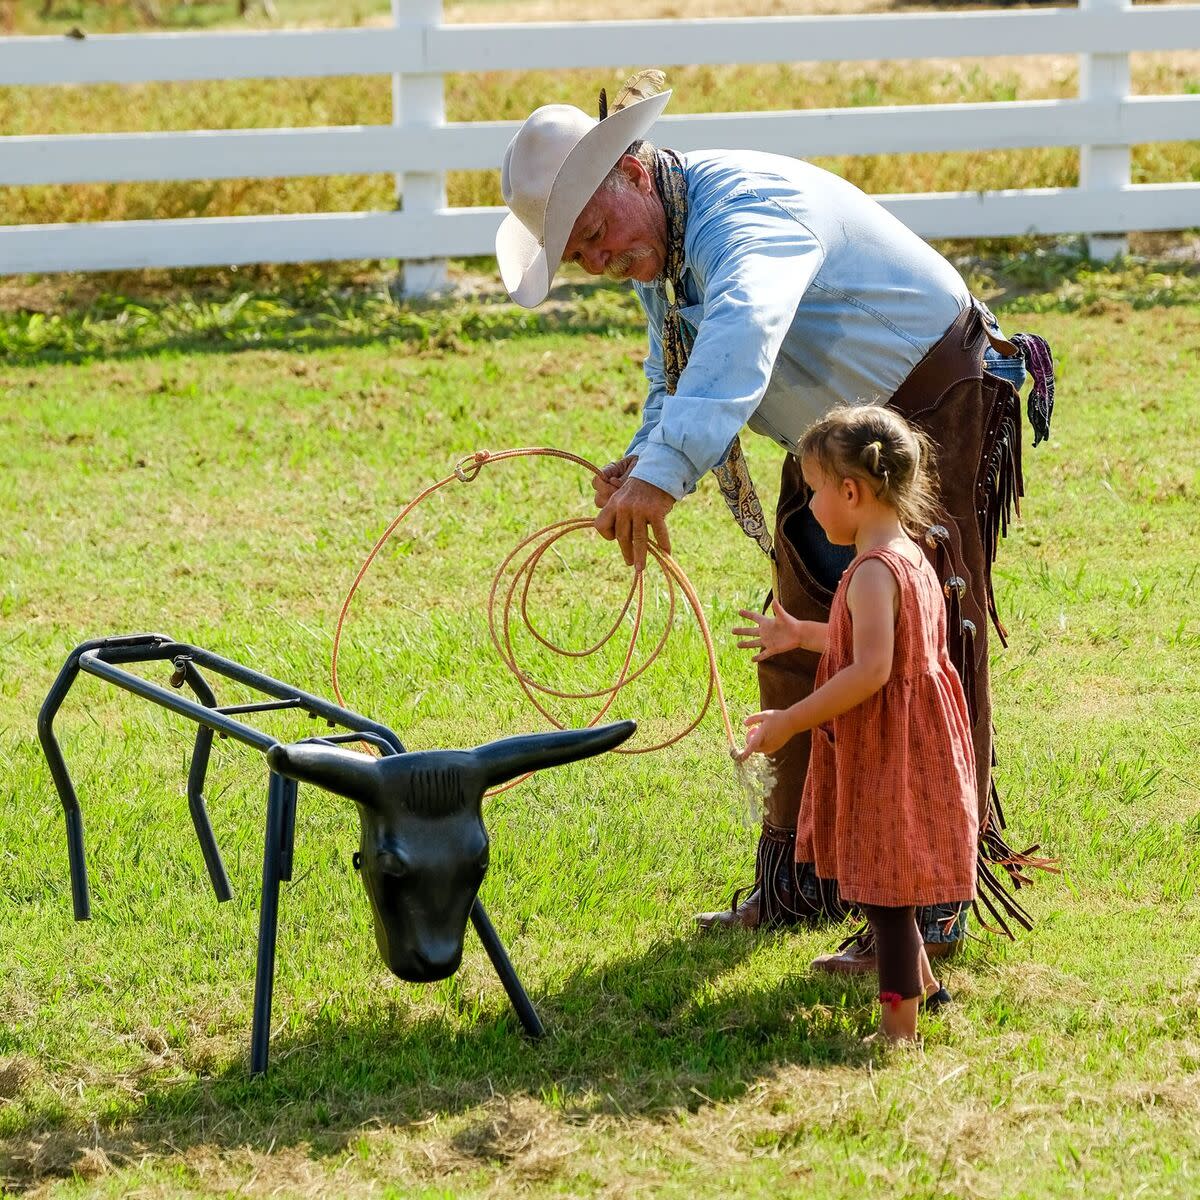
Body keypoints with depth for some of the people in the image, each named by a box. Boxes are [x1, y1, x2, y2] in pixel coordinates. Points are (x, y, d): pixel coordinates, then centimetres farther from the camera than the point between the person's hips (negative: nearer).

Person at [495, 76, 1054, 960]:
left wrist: (668, 470, -62)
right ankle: (802, 879, 23)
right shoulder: (656, 253, 1)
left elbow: (740, 337, -50)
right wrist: (642, 463, -10)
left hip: (936, 411, -10)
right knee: (802, 652, 12)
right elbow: (681, 382, 11)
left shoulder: (747, 204, -31)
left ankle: (932, 903, -4)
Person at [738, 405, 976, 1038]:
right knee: (884, 886, 24)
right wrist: (804, 636, 32)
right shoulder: (912, 558, 8)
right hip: (908, 746, 10)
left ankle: (900, 1027, 2)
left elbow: (870, 671, -31)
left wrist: (790, 722, -26)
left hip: (884, 755, -10)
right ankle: (921, 984, 39)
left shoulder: (873, 572, -22)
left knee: (883, 893, -2)